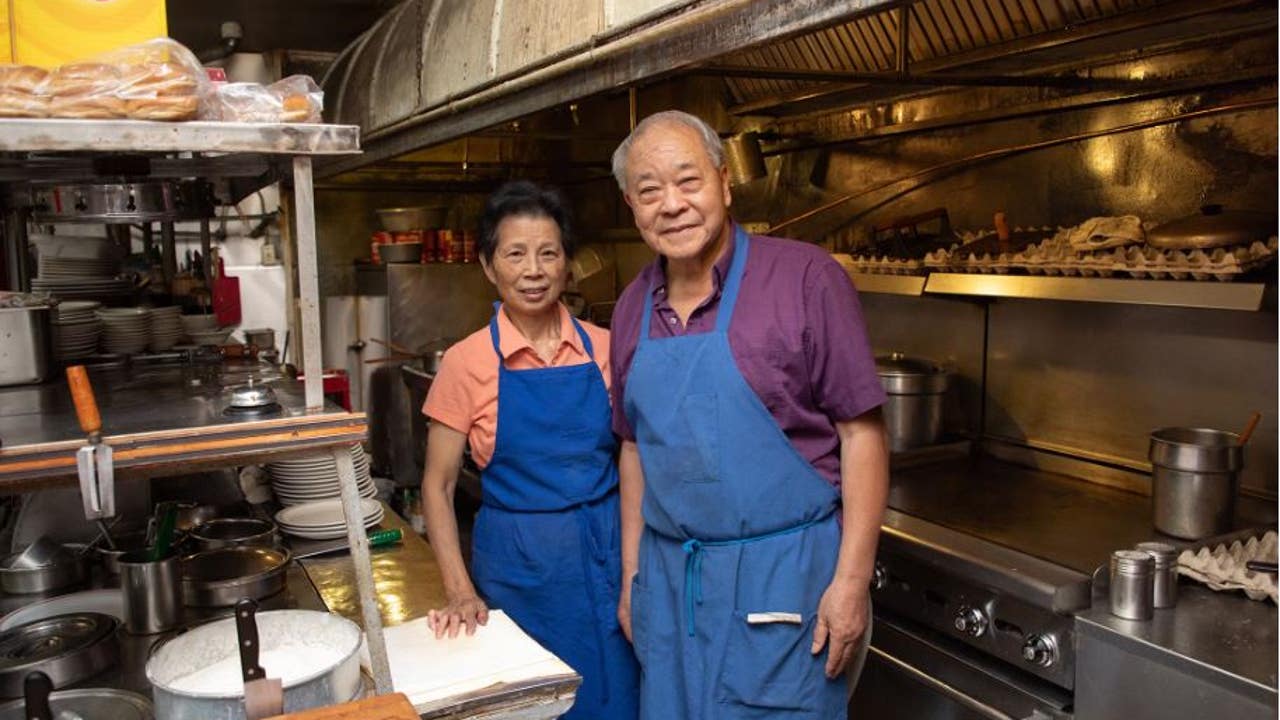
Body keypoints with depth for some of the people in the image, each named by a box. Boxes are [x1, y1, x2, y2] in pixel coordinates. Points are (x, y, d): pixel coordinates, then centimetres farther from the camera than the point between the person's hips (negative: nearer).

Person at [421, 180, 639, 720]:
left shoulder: (603, 348, -1)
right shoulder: (467, 363, -7)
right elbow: (438, 485, -1)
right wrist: (460, 590, -12)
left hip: (608, 552, 2)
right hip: (518, 564, -2)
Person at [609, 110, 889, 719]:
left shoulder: (805, 278, -11)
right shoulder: (632, 309, 6)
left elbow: (861, 430, -11)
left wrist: (851, 582, -13)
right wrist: (632, 574, 13)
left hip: (782, 575, -5)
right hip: (667, 577, 5)